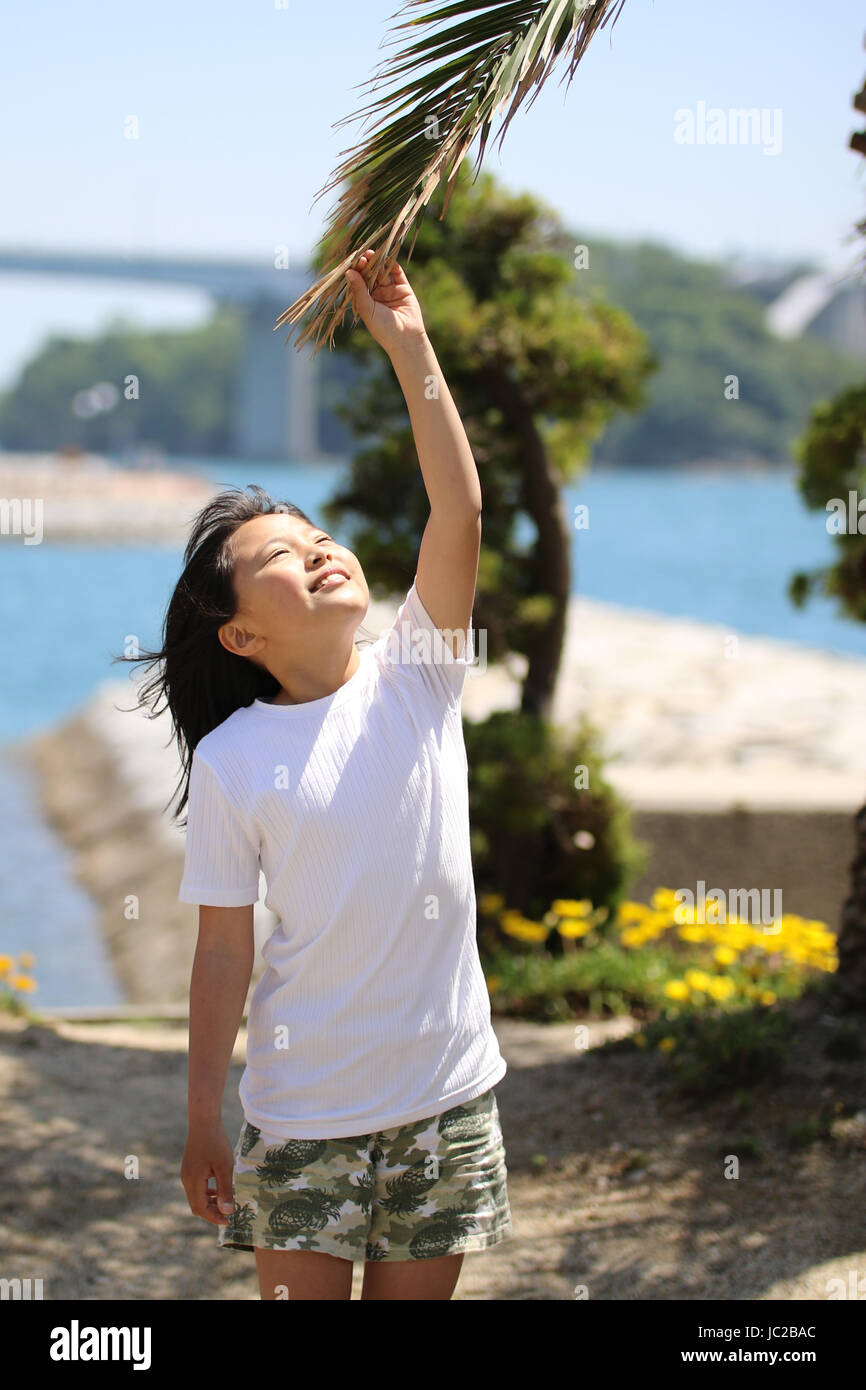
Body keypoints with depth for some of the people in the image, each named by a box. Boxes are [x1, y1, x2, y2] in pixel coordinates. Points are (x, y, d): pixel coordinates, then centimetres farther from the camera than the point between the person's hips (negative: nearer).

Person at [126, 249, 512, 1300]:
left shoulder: (415, 677, -1)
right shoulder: (231, 760, -7)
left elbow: (459, 514, -14)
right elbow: (224, 948, -5)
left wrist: (408, 346, -16)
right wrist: (203, 1123, -5)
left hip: (448, 1095, 2)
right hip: (302, 1115, -2)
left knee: (414, 1293, 13)